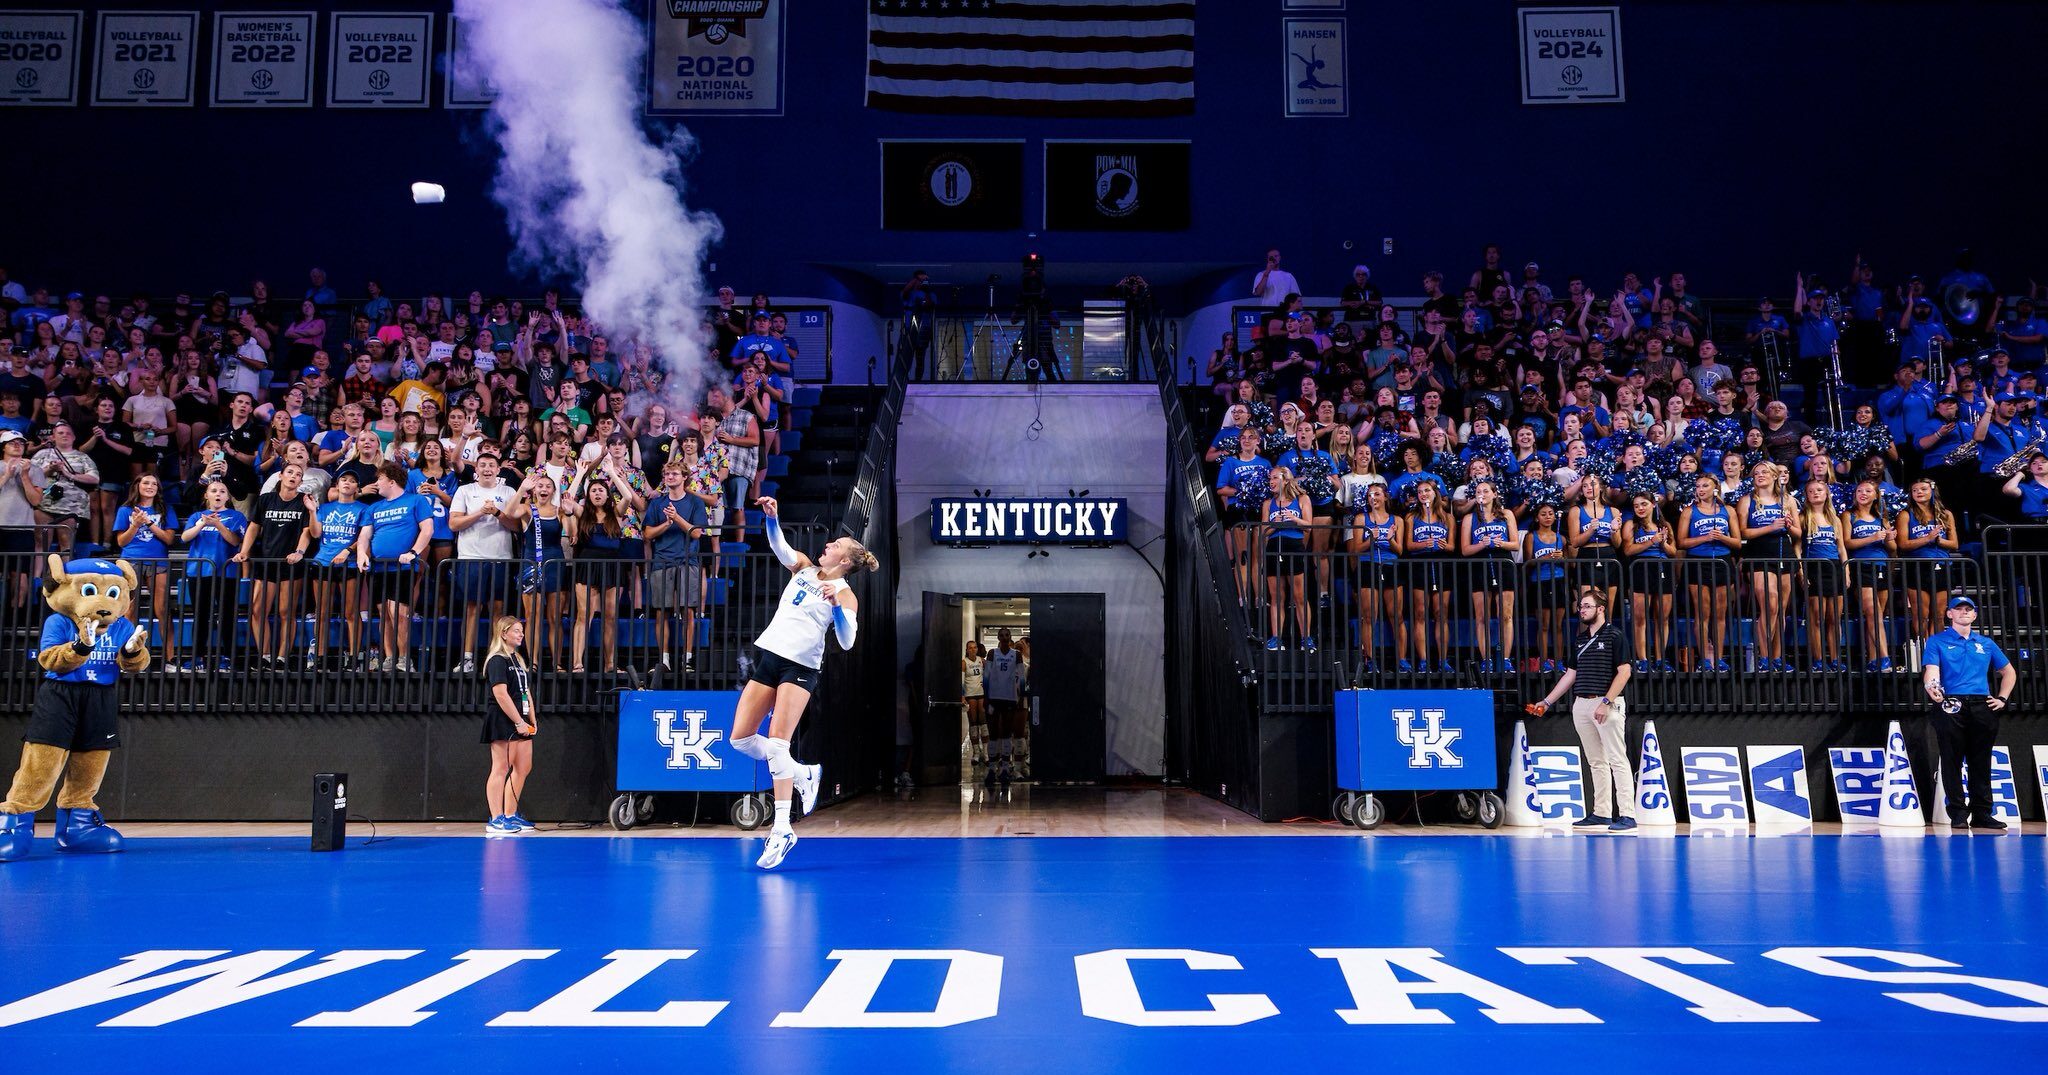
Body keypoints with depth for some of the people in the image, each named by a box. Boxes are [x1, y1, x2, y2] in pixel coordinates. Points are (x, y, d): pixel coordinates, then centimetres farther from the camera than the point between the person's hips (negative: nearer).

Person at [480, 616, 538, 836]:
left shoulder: (518, 659, 19)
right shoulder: (497, 660, -9)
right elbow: (500, 694, -18)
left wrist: (532, 719, 9)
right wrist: (519, 722, -18)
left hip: (519, 722, 10)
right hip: (502, 721, -9)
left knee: (524, 767, 11)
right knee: (501, 768, -8)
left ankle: (510, 815, 20)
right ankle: (496, 821, -7)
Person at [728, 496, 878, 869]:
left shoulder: (845, 594, -2)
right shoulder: (803, 568, 14)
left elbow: (847, 641, -14)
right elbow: (778, 544, 0)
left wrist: (835, 604, -27)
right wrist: (771, 516, -17)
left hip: (800, 666, -6)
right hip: (766, 654, 6)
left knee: (777, 740, -18)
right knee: (740, 738, 1)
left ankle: (782, 827, -16)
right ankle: (804, 774, 22)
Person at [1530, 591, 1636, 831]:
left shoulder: (1613, 635, -4)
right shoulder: (1580, 640, 17)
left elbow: (1624, 671, -10)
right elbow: (1570, 674, 21)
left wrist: (1606, 702, -17)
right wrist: (1547, 702, 18)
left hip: (1608, 705, -7)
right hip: (1581, 704, 7)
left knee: (1617, 760, -9)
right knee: (1596, 762, 9)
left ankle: (1627, 815, -10)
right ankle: (1601, 813, 13)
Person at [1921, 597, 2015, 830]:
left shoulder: (1986, 644, 19)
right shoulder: (1937, 642, 7)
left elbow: (2009, 672, 28)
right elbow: (1931, 671, -8)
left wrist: (2002, 699, 14)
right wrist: (1933, 689, -30)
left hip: (1982, 706, 3)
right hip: (1951, 707, -3)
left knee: (1981, 762, 5)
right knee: (1952, 761, -3)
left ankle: (1982, 812, 11)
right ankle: (1958, 813, 2)